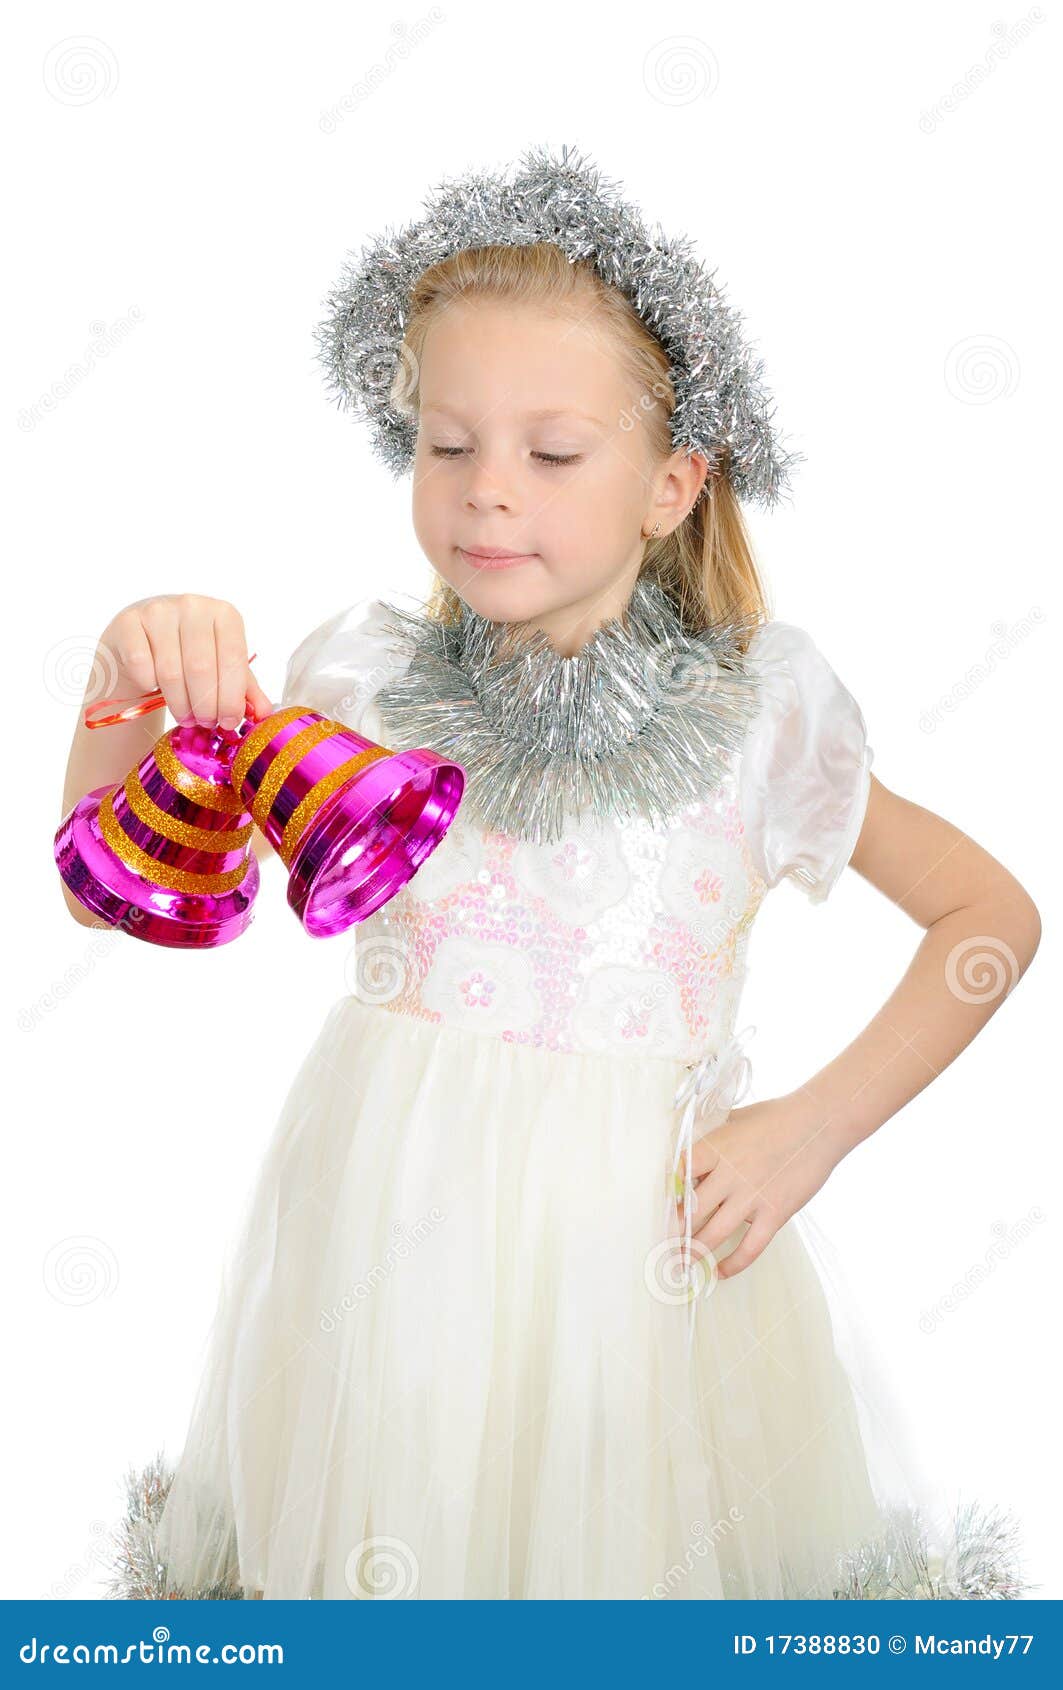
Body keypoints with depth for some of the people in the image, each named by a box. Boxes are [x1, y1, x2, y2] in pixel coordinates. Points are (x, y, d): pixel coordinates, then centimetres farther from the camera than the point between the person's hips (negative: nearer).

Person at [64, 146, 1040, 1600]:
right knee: (383, 1538, 17)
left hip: (637, 1241, -1)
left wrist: (818, 1126, -7)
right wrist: (140, 686, -20)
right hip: (389, 1229, 2)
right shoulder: (372, 677, -3)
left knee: (636, 1539, 12)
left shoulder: (758, 709, -7)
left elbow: (991, 913, 1)